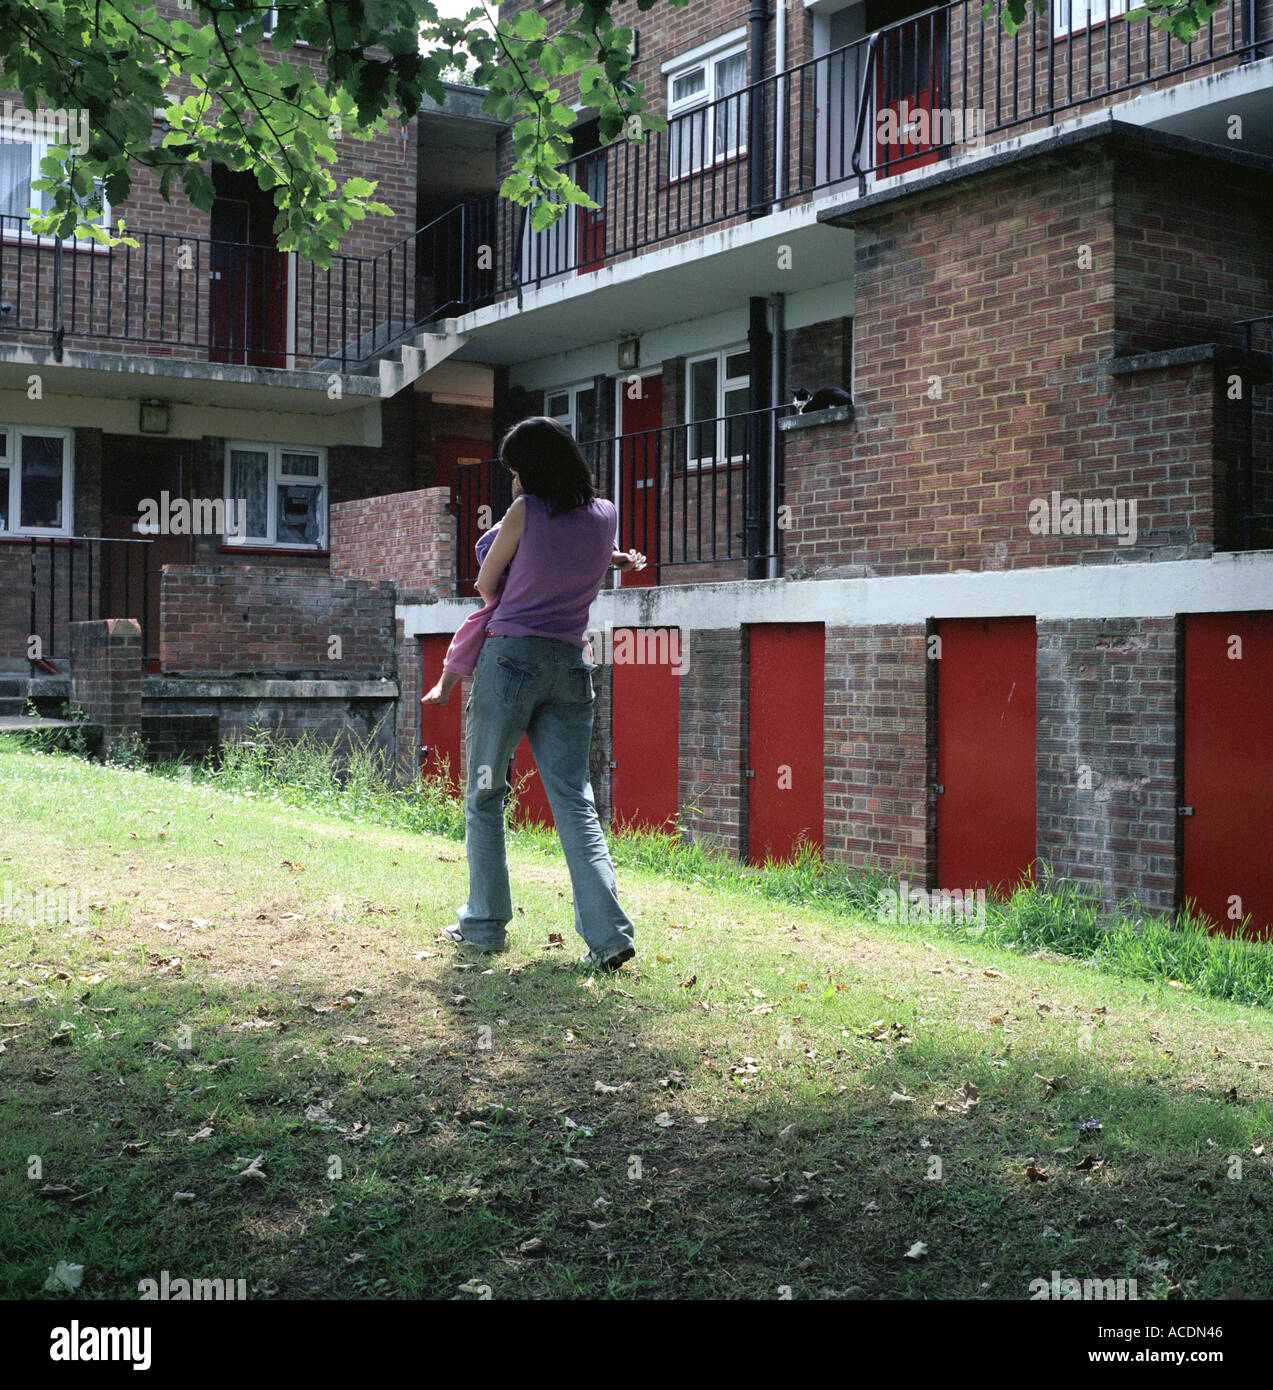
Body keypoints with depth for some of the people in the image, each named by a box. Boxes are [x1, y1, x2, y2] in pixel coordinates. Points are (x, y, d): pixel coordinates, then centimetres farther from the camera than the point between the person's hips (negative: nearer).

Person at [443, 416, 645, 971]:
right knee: (574, 799, 2)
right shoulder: (605, 515, 6)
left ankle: (486, 923, 16)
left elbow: (486, 583, 6)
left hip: (510, 655, -4)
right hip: (569, 665, 4)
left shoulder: (525, 511, -7)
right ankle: (608, 931, -10)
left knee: (484, 794, 10)